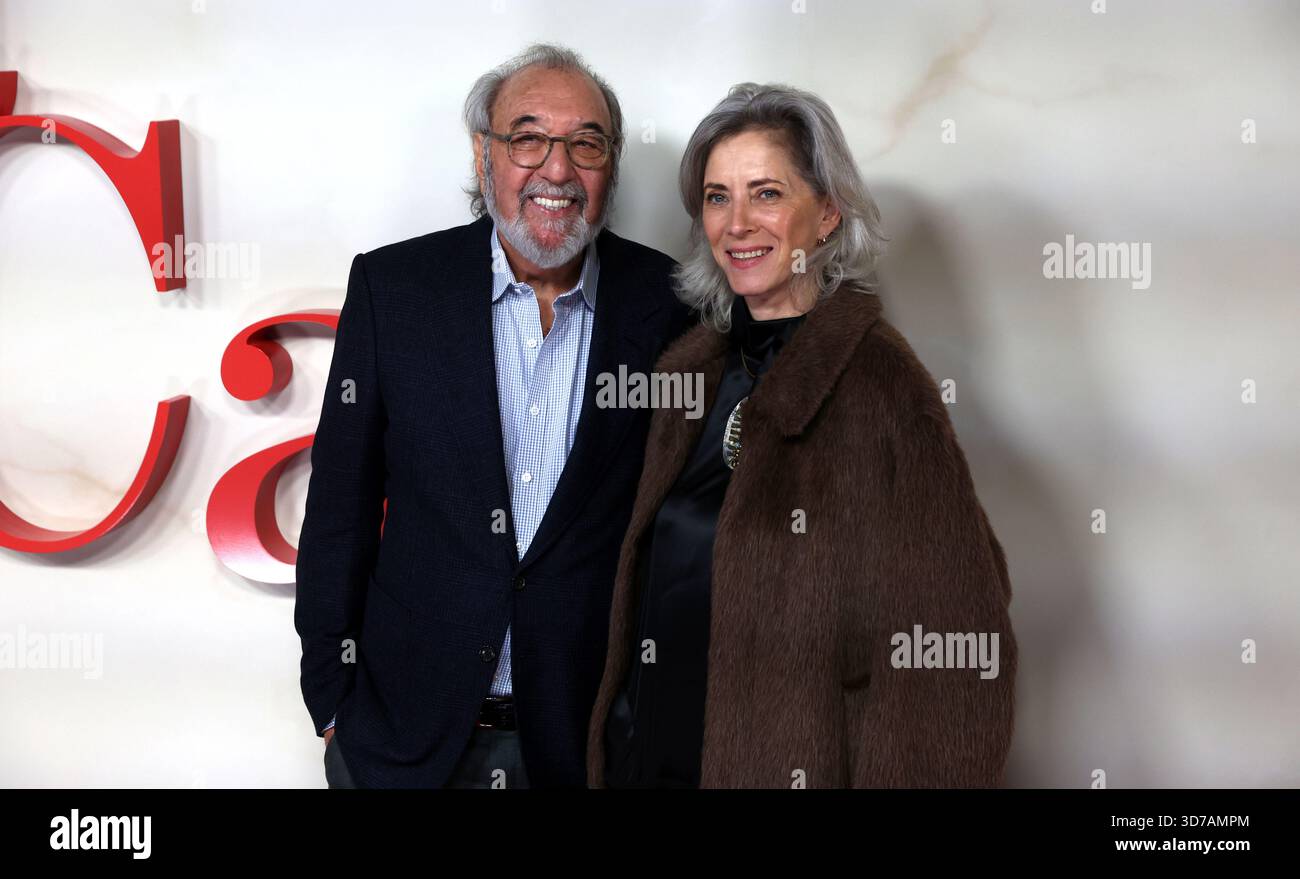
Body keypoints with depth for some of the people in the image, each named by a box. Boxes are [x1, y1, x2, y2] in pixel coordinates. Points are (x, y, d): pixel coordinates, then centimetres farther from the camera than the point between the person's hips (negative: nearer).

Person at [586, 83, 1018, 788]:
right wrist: (615, 751, 8)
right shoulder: (688, 368, 2)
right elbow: (649, 590, 10)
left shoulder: (879, 385, -17)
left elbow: (951, 661, -16)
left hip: (788, 760, -5)